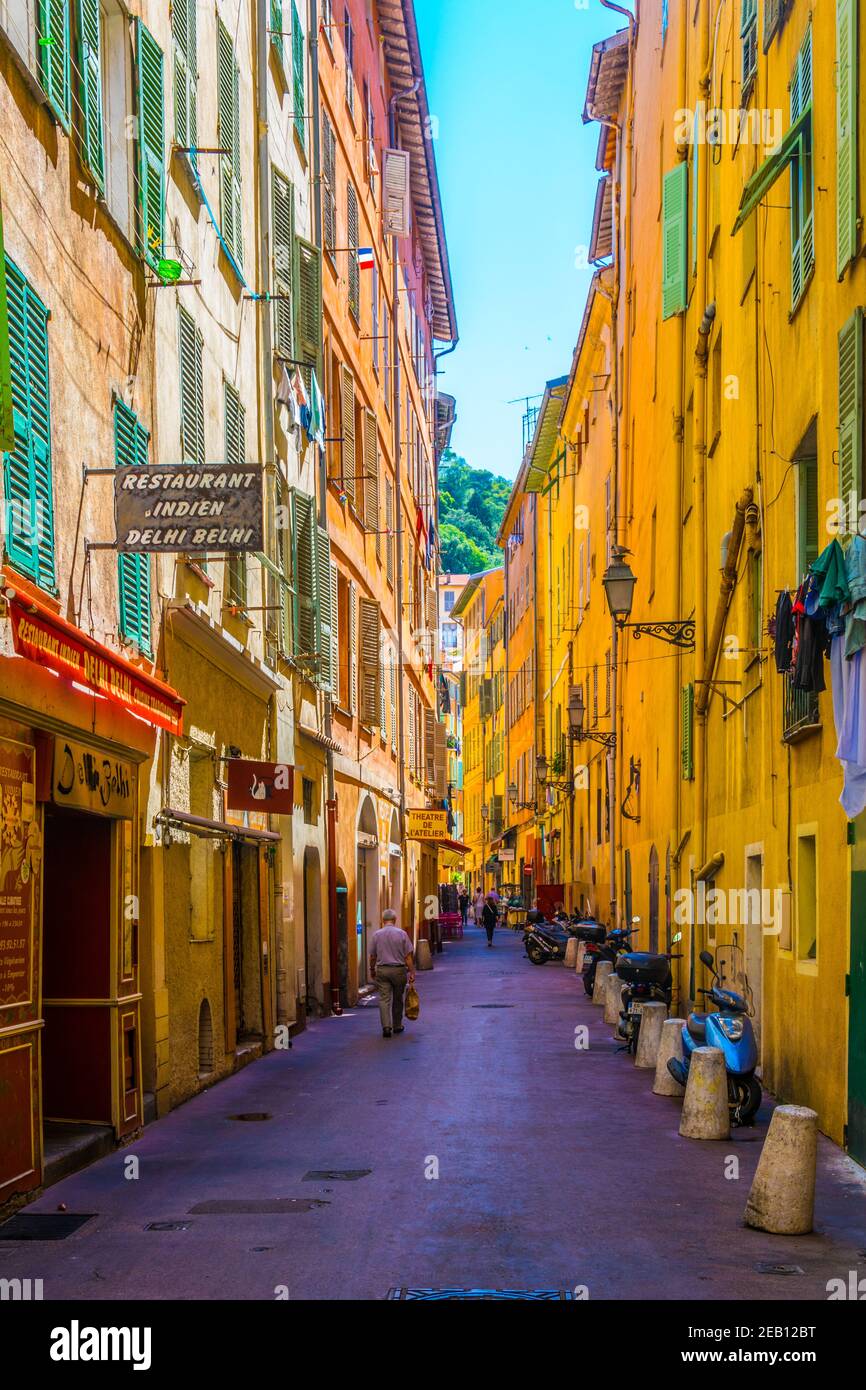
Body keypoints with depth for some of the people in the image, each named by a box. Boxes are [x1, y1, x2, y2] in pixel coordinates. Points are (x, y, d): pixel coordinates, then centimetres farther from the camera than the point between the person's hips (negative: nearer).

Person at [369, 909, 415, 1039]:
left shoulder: (376, 935, 0)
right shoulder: (401, 934, -4)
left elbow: (372, 956, 5)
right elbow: (408, 956, -5)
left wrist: (372, 970, 19)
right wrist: (412, 972, -1)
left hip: (382, 970, 0)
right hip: (399, 969, 0)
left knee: (384, 999, -1)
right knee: (398, 999, 14)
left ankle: (386, 1026, -15)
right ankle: (397, 1026, 24)